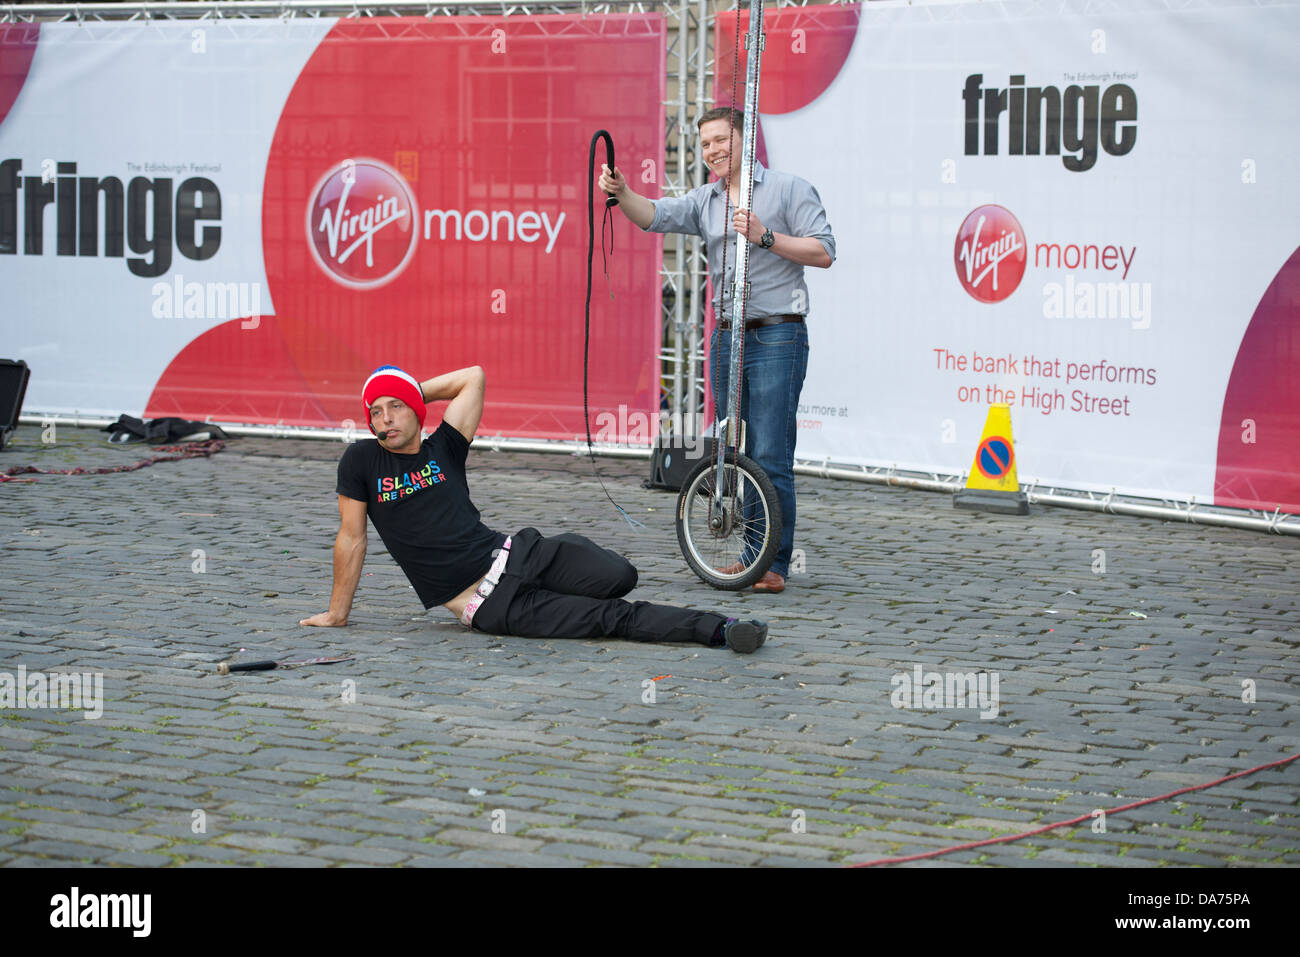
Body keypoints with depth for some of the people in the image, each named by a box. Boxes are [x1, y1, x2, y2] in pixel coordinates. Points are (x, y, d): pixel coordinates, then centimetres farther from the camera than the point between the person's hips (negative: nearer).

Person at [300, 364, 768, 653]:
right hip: (488, 607, -4)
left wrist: (412, 390, 16)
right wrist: (337, 613, 8)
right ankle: (718, 629, -15)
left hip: (517, 554, 4)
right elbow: (352, 537, 6)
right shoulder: (362, 461, 1)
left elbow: (474, 377, 12)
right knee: (614, 617, -17)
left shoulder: (443, 448, 7)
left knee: (619, 577, -21)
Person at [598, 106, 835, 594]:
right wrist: (621, 192, -21)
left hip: (777, 338, -6)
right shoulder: (705, 201, 14)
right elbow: (655, 215, -2)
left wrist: (765, 237, -16)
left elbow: (824, 252, -7)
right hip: (726, 336, 6)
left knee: (770, 457, -10)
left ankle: (776, 565, -7)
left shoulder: (790, 188, 0)